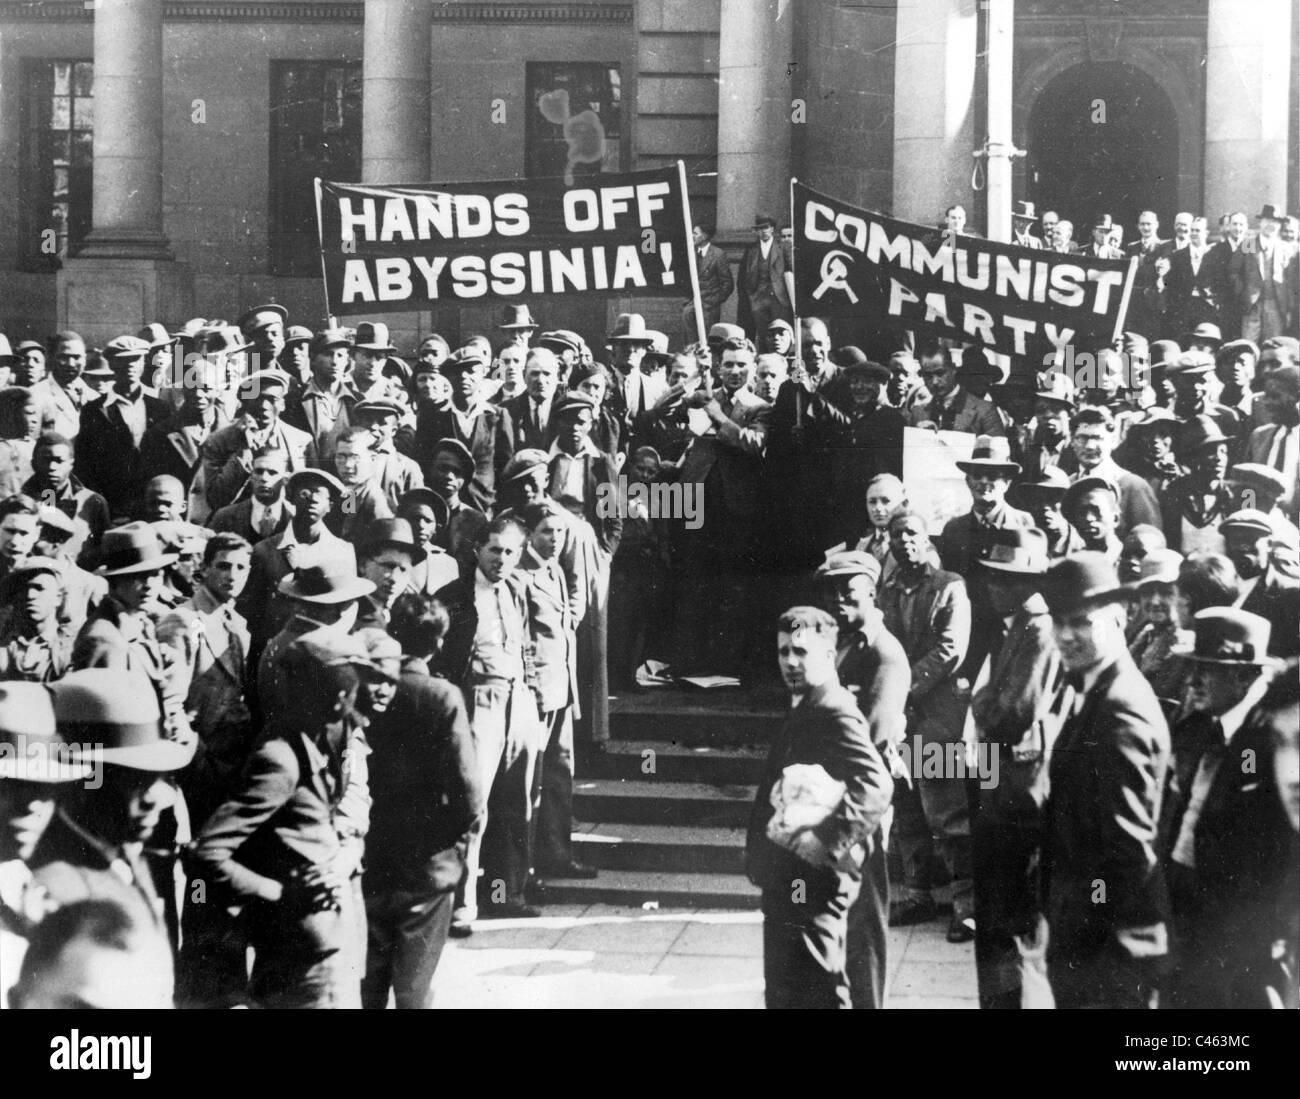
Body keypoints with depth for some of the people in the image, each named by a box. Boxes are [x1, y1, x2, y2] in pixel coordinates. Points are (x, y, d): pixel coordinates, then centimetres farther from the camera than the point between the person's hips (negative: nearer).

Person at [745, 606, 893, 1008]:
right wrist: (759, 853, 15)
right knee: (782, 991, 18)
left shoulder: (835, 714, -17)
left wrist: (825, 842, -30)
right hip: (787, 881, 10)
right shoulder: (802, 710, 14)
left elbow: (875, 787, -30)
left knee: (814, 993, -5)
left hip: (812, 881, -10)